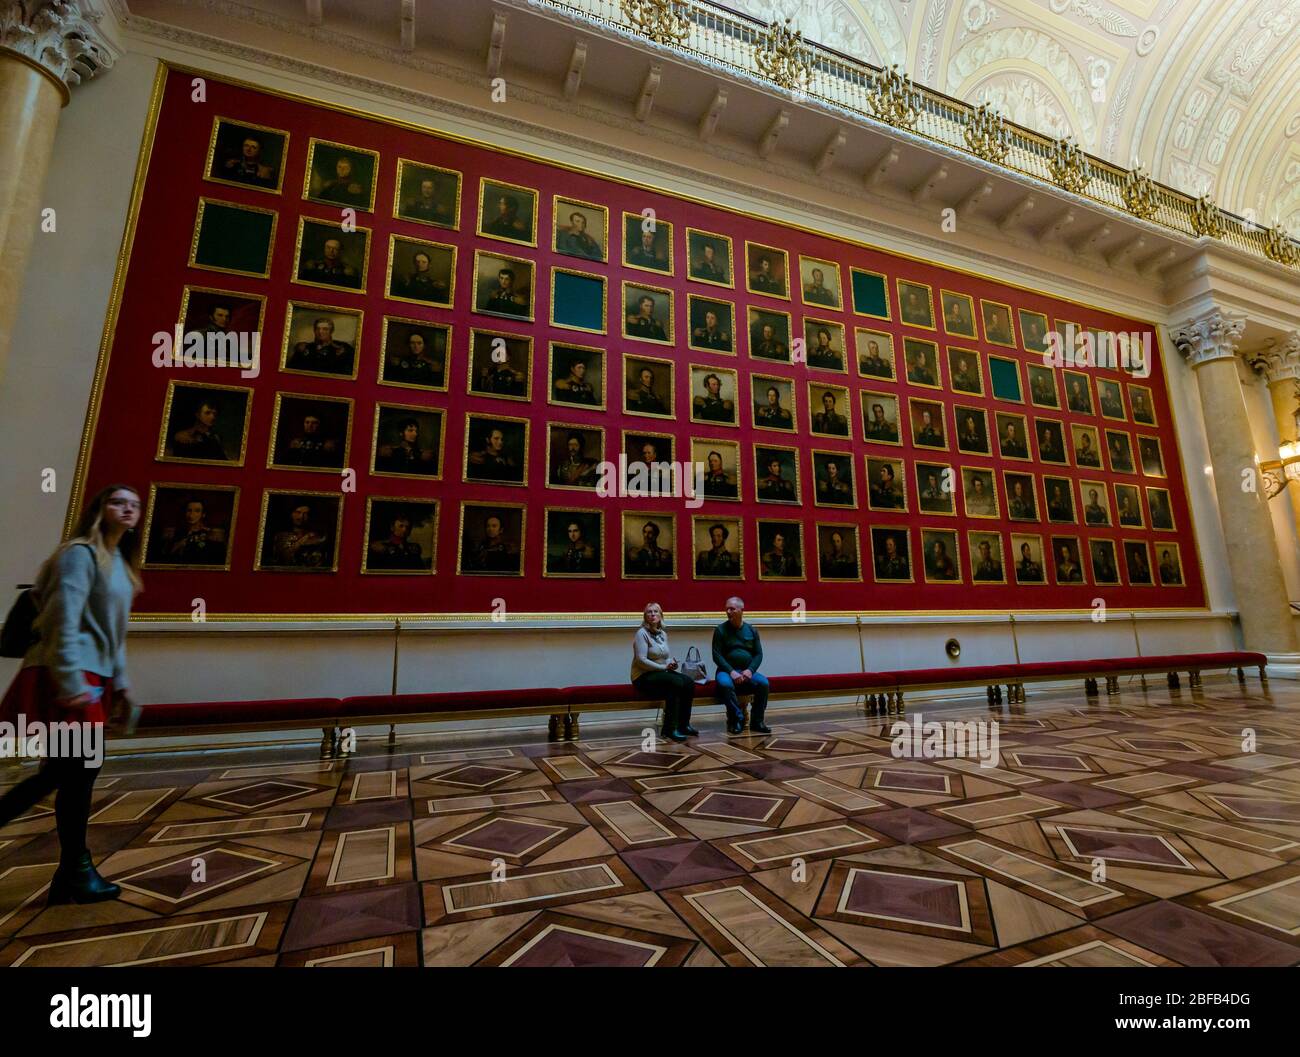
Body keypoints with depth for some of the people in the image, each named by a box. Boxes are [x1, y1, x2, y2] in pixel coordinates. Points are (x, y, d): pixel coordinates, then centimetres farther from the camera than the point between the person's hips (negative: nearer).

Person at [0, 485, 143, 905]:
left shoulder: (120, 564, 16)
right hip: (65, 678, -9)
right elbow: (63, 620, -19)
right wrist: (70, 681, -25)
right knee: (84, 765, -3)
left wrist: (120, 686, 17)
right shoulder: (80, 553, -10)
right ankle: (75, 872, 10)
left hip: (92, 677, 9)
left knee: (62, 771, 11)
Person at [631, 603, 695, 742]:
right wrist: (663, 667, -17)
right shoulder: (642, 633, -9)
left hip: (661, 674, 7)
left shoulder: (663, 634, 13)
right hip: (643, 677, -7)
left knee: (689, 683, -16)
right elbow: (641, 660, -18)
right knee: (676, 682, -29)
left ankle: (684, 724, -4)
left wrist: (672, 662, -5)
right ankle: (669, 729, -21)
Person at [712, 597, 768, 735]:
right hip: (727, 670, -2)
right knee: (725, 684, -36)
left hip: (747, 671, 3)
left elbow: (758, 654, 8)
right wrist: (731, 672, -17)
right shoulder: (720, 630, 1)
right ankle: (737, 720, -15)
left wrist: (750, 670, -10)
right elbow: (716, 655, -4)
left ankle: (756, 721, -8)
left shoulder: (751, 630, 10)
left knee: (763, 682, -26)